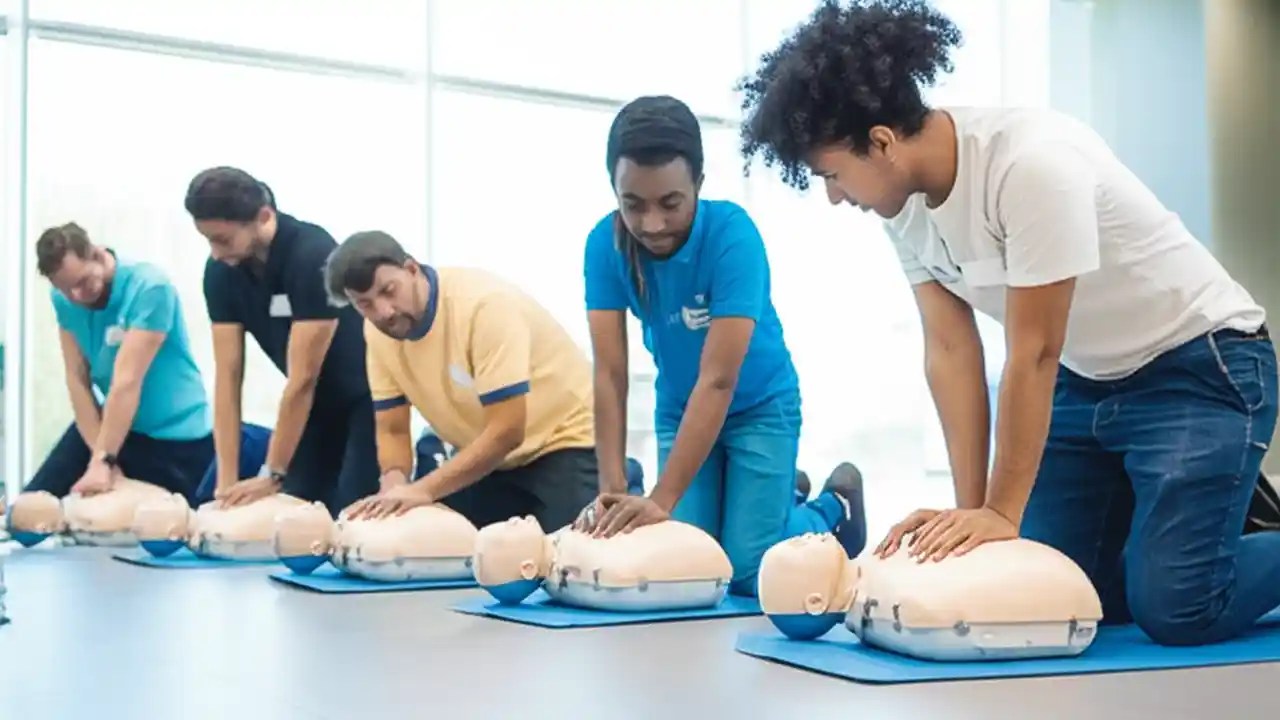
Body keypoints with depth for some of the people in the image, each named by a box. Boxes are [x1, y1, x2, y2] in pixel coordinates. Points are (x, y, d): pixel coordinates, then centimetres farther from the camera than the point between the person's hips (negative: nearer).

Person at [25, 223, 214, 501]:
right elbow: (77, 379, -8)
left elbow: (127, 381, -27)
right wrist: (100, 455, -17)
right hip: (109, 422, 6)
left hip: (174, 436, -6)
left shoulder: (149, 287, -24)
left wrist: (103, 460, -29)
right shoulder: (63, 299, -5)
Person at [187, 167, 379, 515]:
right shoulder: (220, 270, -10)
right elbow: (228, 376, -10)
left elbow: (302, 378, -26)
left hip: (366, 398, -6)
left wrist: (272, 475, -22)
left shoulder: (313, 256, -29)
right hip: (317, 403, 6)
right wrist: (227, 479, -14)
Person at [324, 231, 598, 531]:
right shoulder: (377, 330, -8)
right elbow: (392, 430, -2)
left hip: (562, 444, -6)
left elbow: (507, 431, -30)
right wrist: (394, 484, -23)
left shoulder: (483, 304, -28)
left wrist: (424, 490, -35)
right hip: (484, 457, 6)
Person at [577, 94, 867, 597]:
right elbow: (609, 376, -20)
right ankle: (785, 498, 27)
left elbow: (718, 381, -34)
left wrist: (662, 500, -39)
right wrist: (612, 491, -30)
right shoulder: (605, 243, -19)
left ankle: (834, 511, 20)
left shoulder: (732, 234, -31)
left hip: (759, 407, -4)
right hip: (679, 409, 4)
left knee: (748, 570, -10)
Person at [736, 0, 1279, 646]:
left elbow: (1033, 356, -27)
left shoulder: (1031, 164, -31)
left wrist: (1002, 512, -20)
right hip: (1086, 381, 7)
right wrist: (971, 506, -12)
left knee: (1173, 610, -17)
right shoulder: (906, 200, -8)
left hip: (1200, 367, -7)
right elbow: (950, 349, -8)